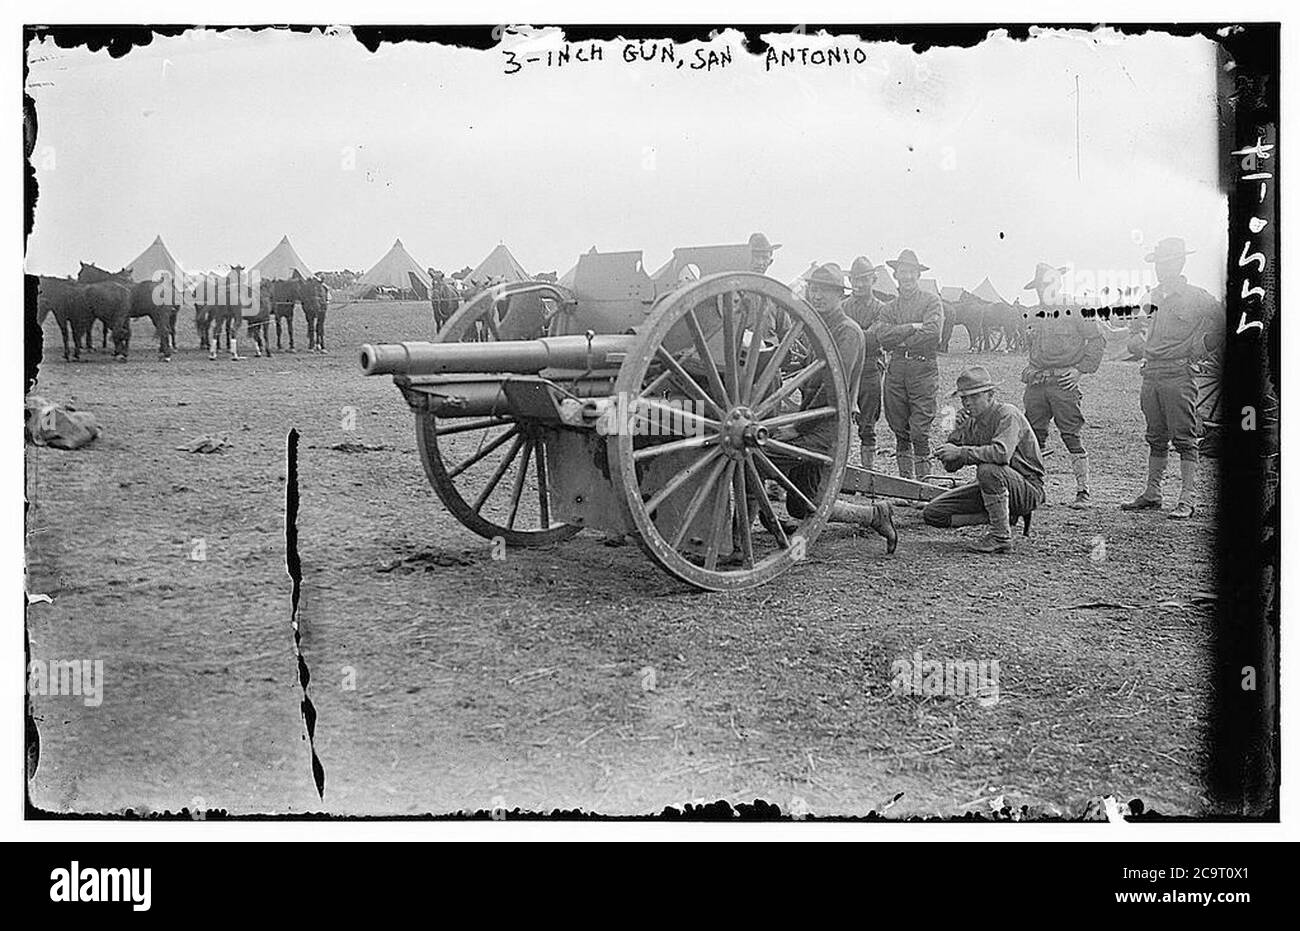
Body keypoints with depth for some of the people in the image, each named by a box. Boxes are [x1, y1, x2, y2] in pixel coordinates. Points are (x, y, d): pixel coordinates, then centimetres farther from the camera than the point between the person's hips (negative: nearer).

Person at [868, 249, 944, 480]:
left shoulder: (931, 301, 6)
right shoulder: (889, 308, 17)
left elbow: (933, 331, -11)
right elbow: (883, 337, -1)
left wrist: (899, 338, -4)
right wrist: (912, 327, -10)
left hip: (923, 368, -4)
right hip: (896, 369, 4)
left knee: (919, 430, -8)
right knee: (899, 429, 7)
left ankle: (923, 478, -3)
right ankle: (904, 478, 14)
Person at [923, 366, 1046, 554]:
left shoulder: (1007, 414, -17)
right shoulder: (971, 422, 6)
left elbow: (1002, 452, -37)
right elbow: (950, 465, 3)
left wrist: (961, 452, -35)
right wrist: (958, 429, -10)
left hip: (1028, 489, -8)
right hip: (992, 487, 8)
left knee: (987, 469, -39)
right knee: (932, 513, -2)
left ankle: (1001, 537, -24)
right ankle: (1005, 515, 2)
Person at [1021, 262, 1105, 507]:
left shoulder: (1075, 312, -1)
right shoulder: (1033, 315, 15)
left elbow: (1097, 341, 0)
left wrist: (1081, 369, -7)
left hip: (1064, 383, -5)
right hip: (1036, 384, 5)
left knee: (1071, 436, -6)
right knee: (1033, 436, 4)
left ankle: (1083, 491, -1)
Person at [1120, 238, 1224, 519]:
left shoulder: (1195, 296, -6)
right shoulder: (1155, 295, 15)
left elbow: (1221, 325, -6)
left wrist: (1197, 354, -5)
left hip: (1179, 373, -7)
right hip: (1151, 373, 7)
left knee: (1185, 438, -5)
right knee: (1156, 438, 11)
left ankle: (1188, 499, -5)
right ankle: (1152, 494, 17)